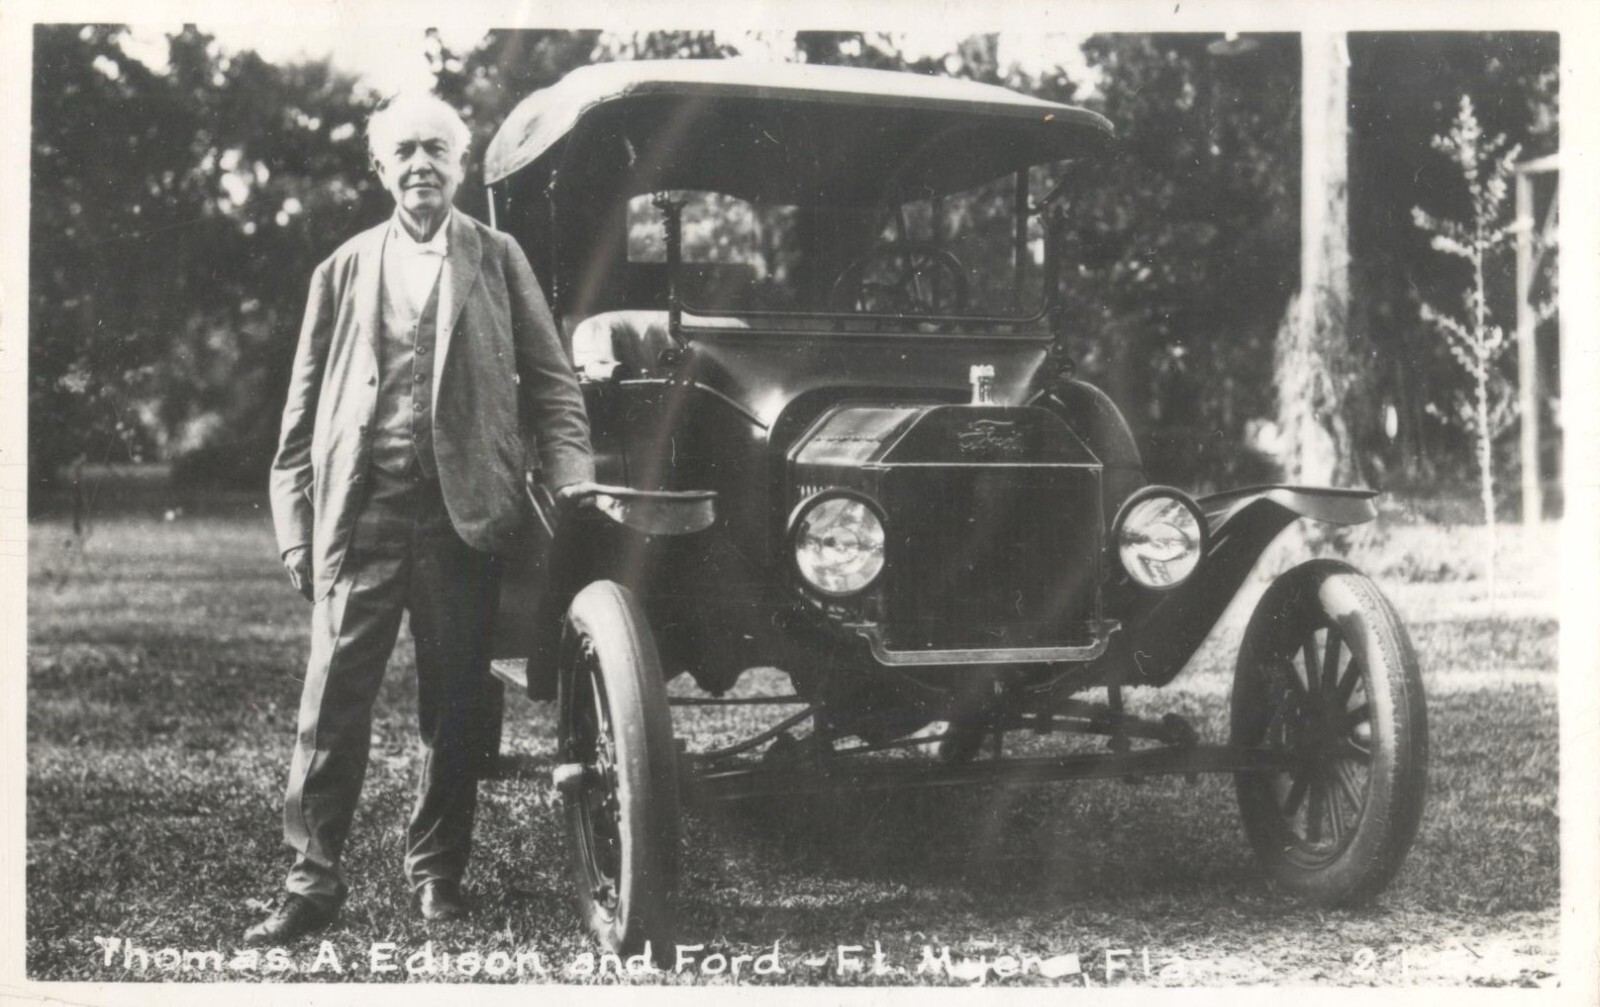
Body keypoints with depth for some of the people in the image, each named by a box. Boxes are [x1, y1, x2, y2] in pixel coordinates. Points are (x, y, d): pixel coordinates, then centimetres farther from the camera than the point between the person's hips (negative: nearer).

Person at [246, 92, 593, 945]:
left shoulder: (497, 259, 10)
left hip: (463, 510, 0)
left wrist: (572, 488, -6)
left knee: (454, 705, 6)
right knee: (333, 696, -4)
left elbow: (550, 381, 7)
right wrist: (295, 524, 4)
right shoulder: (344, 269, 12)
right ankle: (311, 880, 3)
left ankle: (436, 872, 19)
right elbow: (305, 406, 11)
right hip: (360, 507, 0)